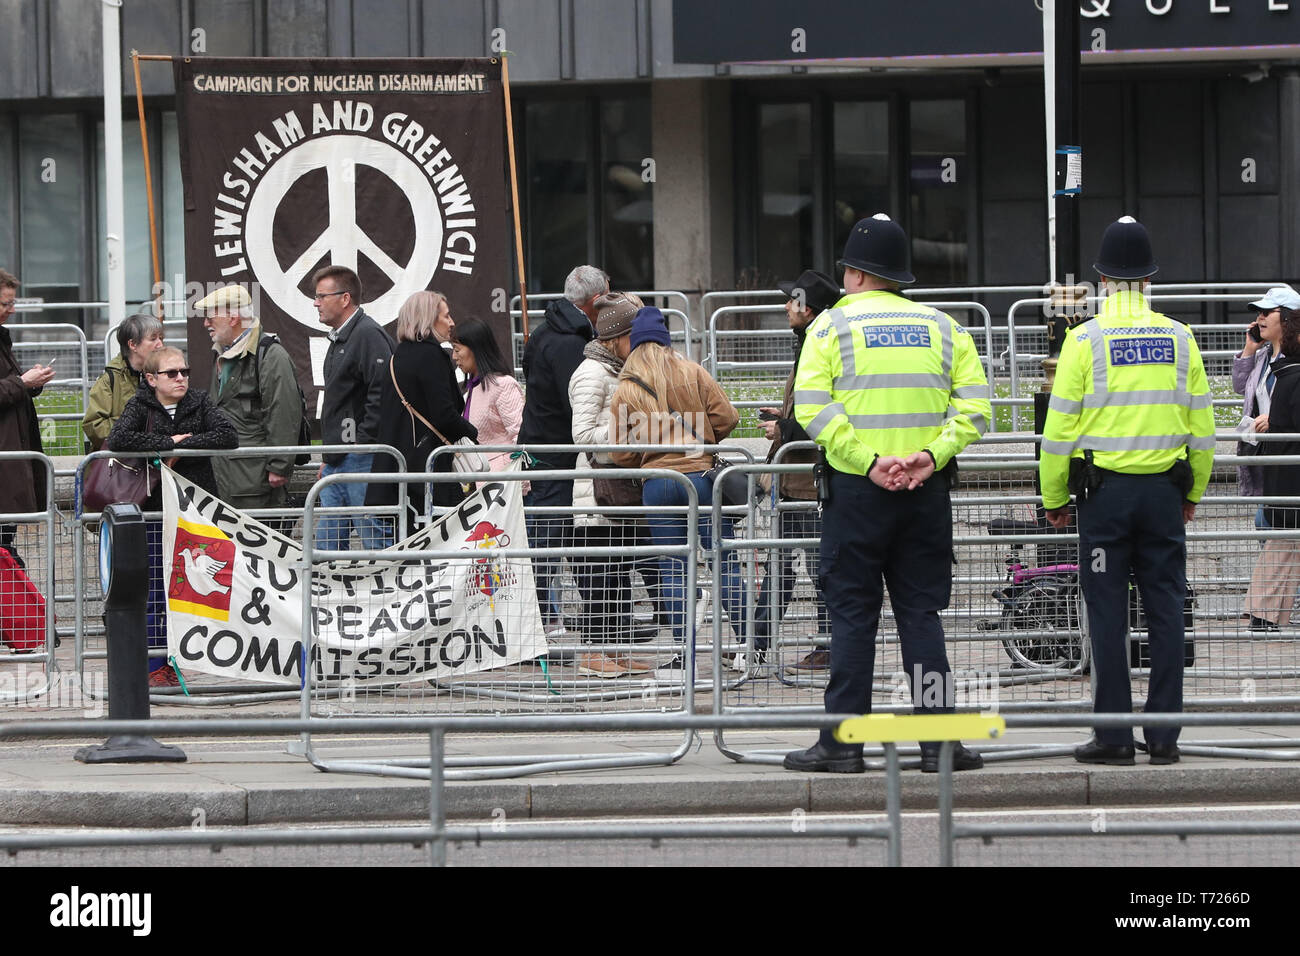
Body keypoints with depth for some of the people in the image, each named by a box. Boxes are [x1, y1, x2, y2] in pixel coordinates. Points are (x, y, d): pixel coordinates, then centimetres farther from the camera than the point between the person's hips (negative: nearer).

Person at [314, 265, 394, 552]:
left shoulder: (369, 335, -12)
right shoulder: (339, 339, 20)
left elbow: (382, 394, -21)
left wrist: (363, 442, -19)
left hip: (362, 461, -10)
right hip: (337, 463, 10)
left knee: (375, 543, -8)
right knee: (327, 544, 8)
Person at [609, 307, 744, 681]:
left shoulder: (624, 390, 3)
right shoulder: (692, 373, 3)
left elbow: (622, 453, 0)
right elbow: (725, 417, -1)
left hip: (656, 484, 0)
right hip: (701, 475, 0)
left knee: (671, 567, 3)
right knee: (726, 562, 4)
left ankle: (686, 656, -1)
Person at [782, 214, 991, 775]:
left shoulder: (832, 326, 0)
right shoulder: (942, 328, 10)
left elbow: (813, 408, -12)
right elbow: (974, 408, 0)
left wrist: (867, 461, -15)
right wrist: (931, 455, -8)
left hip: (855, 490, -3)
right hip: (927, 490, 3)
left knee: (852, 614, 1)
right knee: (921, 613, 7)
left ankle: (843, 741, 0)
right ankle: (938, 741, 2)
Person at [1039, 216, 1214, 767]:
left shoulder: (1085, 340, -5)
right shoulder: (1179, 339, 4)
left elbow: (1060, 427, -5)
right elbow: (1201, 425, 9)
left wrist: (1053, 498, 5)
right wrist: (1193, 492, 20)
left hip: (1105, 490, -3)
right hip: (1165, 492, 3)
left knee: (1108, 613, 1)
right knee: (1165, 611, 6)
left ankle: (1113, 735, 1)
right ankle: (1164, 736, 6)